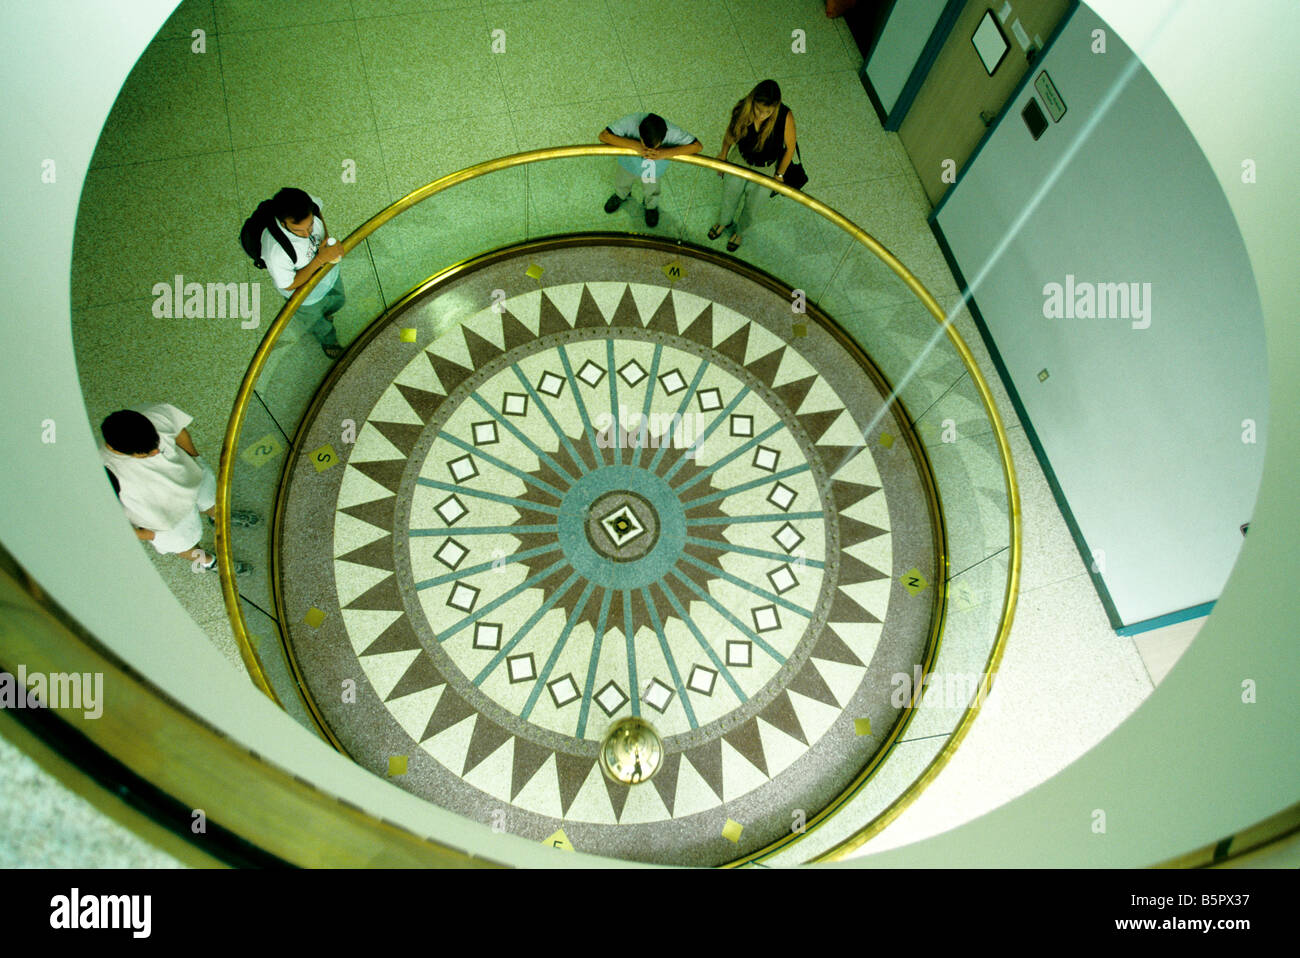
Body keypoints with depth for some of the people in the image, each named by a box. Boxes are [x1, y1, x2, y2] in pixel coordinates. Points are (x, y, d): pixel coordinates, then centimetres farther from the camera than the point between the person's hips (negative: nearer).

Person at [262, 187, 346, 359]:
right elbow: (289, 285, -30)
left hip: (330, 271, 4)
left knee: (337, 302, 36)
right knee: (318, 322, 30)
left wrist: (328, 238, -21)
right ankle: (328, 342, 66)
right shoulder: (275, 250, -48)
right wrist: (320, 259, -40)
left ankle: (326, 312, 73)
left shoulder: (307, 203, -34)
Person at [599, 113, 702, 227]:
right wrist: (635, 145, -49)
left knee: (651, 191, 28)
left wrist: (665, 153, -46)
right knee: (621, 183, 30)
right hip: (628, 163, 1)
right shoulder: (630, 122, -42)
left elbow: (697, 146, -37)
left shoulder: (672, 132, -41)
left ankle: (651, 206, 63)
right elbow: (604, 135, -40)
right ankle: (620, 196, 66)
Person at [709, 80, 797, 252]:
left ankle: (740, 231, 60)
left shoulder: (785, 117, -36)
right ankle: (724, 222, 65)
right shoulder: (743, 109, -30)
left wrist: (779, 175, -6)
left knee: (751, 207, 24)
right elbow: (731, 133, -7)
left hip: (765, 170, -1)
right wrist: (722, 155, 8)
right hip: (739, 161, 2)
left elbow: (790, 147, -17)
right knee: (728, 198, 29)